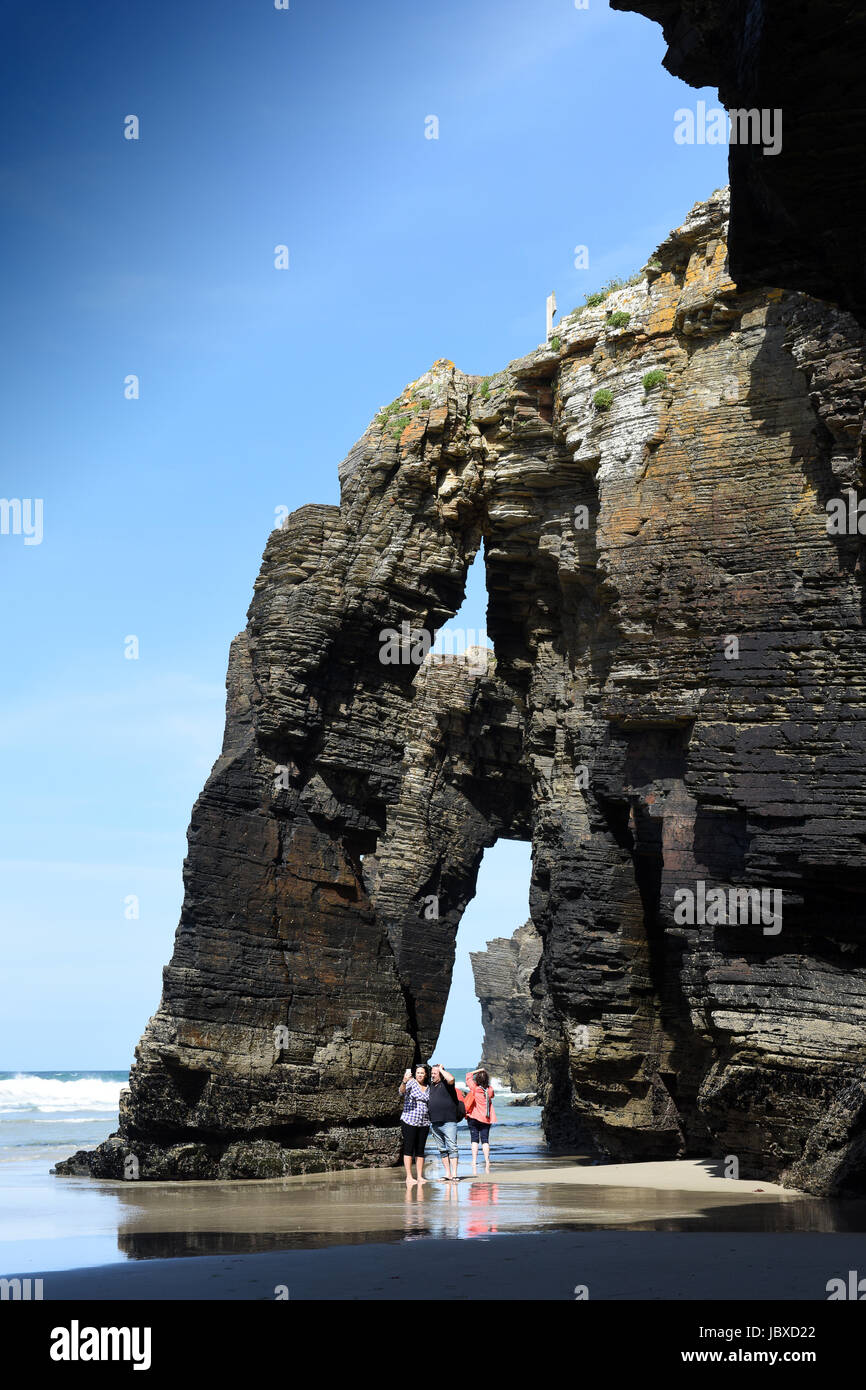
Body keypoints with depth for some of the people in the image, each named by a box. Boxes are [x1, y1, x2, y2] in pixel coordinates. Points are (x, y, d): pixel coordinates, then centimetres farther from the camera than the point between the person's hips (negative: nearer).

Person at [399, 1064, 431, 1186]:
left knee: (420, 1150, 6)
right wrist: (404, 1081, -44)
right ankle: (409, 1177, -6)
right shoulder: (411, 1083, -3)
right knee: (409, 1148, -5)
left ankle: (419, 1176, 9)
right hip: (409, 1121, -5)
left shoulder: (428, 1088, 14)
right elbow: (402, 1091, -25)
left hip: (424, 1123, 5)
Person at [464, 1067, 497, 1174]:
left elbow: (468, 1076, 2)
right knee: (485, 1140, 6)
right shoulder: (490, 1089, -4)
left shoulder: (474, 1088, -12)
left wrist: (478, 1071, 6)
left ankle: (474, 1163, -7)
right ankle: (487, 1163, 1)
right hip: (486, 1118, 2)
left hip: (474, 1117, -2)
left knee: (474, 1140, 1)